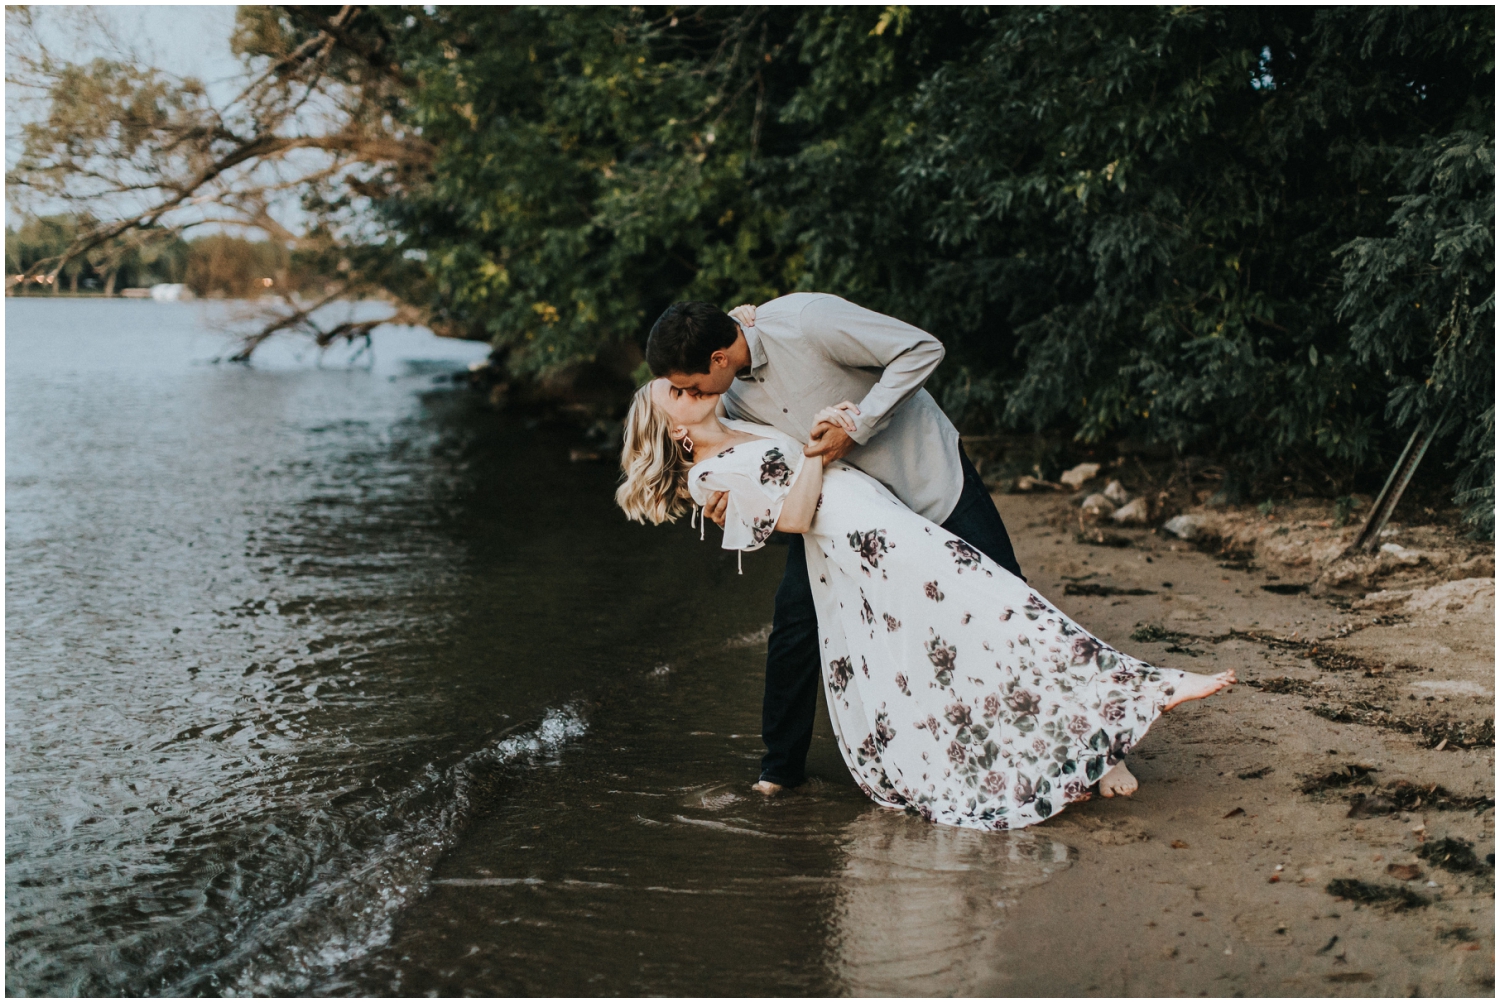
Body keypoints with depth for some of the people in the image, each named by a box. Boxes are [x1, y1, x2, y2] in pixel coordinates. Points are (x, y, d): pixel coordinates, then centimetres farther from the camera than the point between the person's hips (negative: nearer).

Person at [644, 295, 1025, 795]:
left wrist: (855, 426, -31)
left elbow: (923, 349, -28)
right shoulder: (733, 393, -12)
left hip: (925, 470, -4)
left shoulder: (809, 320, -32)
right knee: (795, 613, -6)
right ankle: (782, 761, 12)